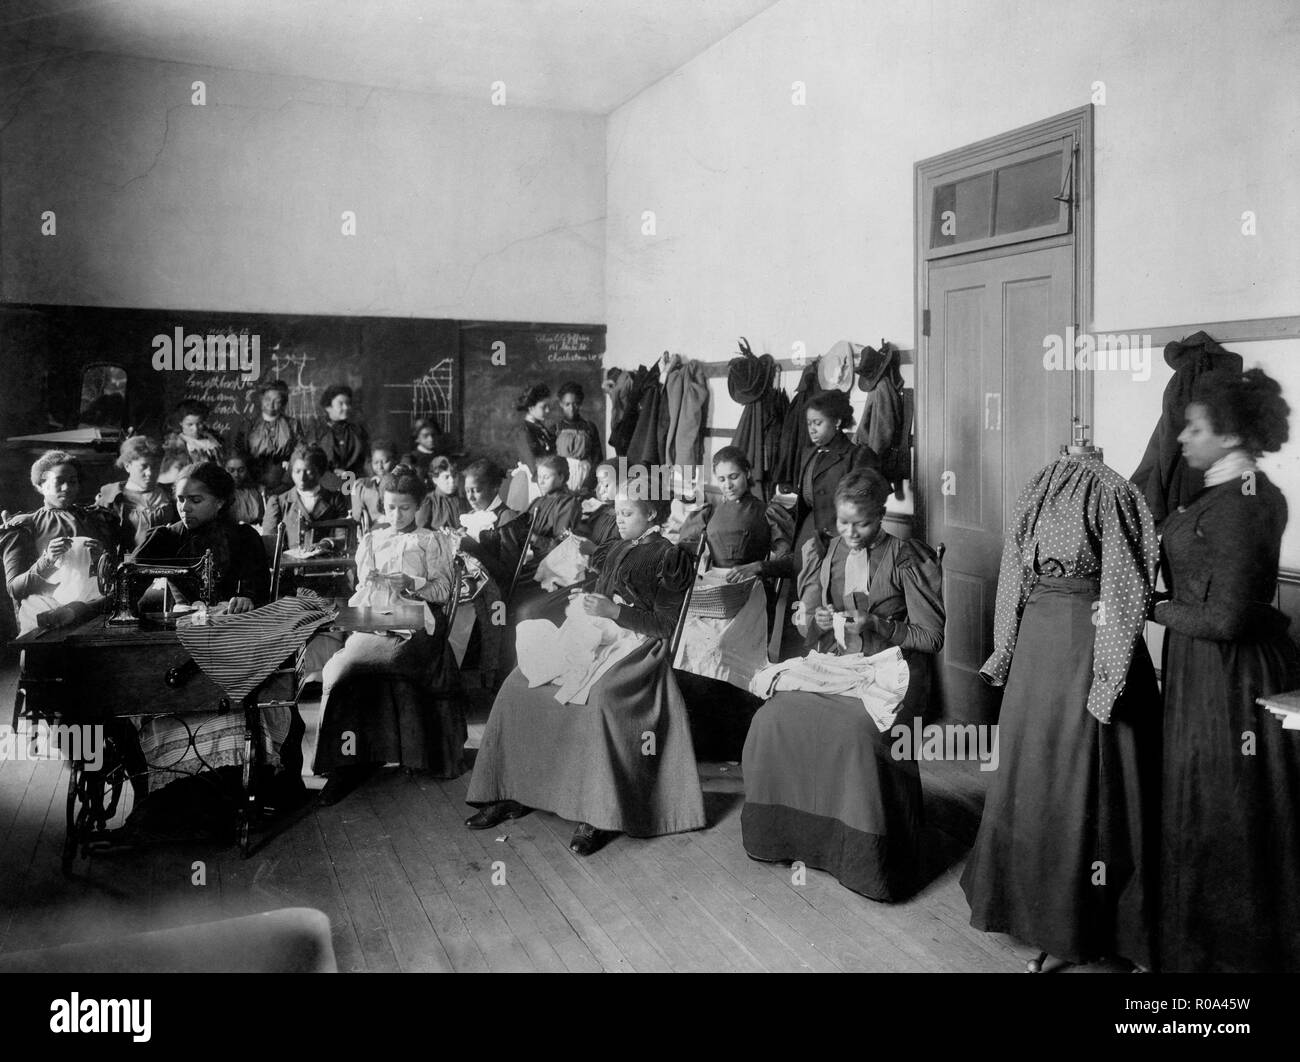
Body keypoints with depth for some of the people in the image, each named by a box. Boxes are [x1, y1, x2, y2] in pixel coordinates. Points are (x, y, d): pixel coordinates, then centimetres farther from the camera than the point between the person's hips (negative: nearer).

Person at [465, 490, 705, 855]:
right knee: (518, 684, -12)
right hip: (594, 635, 7)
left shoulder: (668, 557, 0)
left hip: (635, 644, -7)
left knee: (599, 696, -38)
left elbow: (664, 625, -7)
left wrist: (613, 611, -14)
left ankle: (600, 815, -32)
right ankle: (513, 793, -7)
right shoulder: (616, 549, 22)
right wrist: (584, 605, 5)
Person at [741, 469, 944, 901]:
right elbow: (812, 636, 18)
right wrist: (818, 623, -6)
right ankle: (791, 830, -3)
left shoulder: (908, 560, -2)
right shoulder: (830, 555, 12)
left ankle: (870, 860, -17)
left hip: (892, 668, -5)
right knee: (774, 717, -22)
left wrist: (876, 626, -14)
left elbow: (931, 636, -3)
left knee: (860, 732, -35)